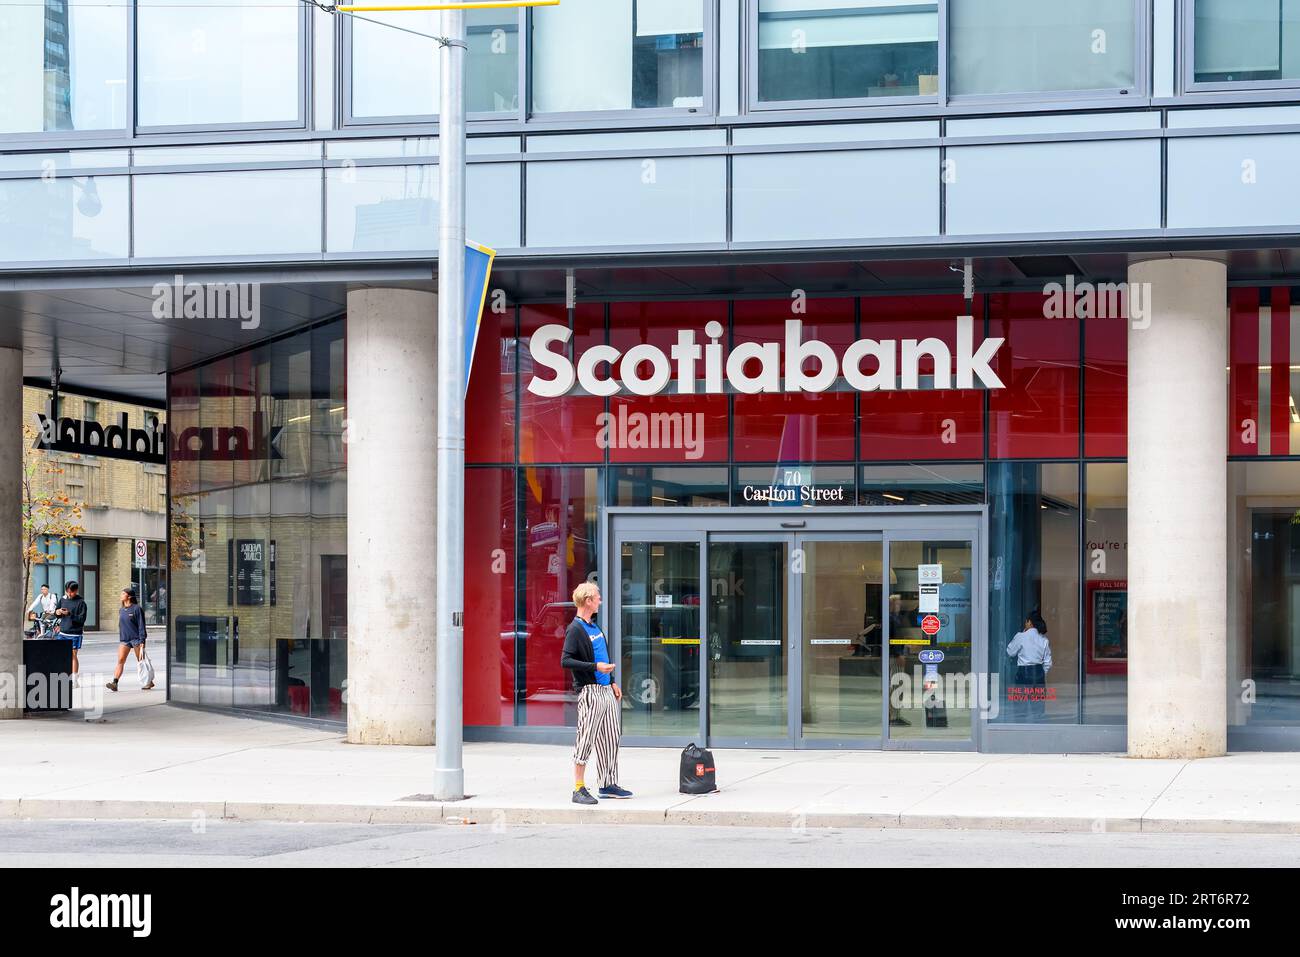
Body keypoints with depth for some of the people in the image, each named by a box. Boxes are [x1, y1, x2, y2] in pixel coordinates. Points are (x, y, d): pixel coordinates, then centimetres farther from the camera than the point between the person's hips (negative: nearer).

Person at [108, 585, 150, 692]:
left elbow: (141, 626, -10)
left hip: (136, 639, -5)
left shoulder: (136, 609, -8)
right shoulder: (121, 610, 12)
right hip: (124, 639, 5)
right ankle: (114, 683, -17)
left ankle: (149, 682, 17)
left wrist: (142, 641, -14)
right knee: (120, 660, -9)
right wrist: (120, 640, 19)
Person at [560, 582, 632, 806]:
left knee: (610, 738, 12)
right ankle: (579, 789, -3)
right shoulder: (575, 629, -11)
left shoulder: (594, 626, 16)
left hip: (606, 689, 9)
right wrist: (595, 667, -22)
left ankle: (609, 785, 20)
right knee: (586, 739, -7)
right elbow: (565, 661, -19)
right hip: (590, 691, -9)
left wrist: (612, 681, 21)